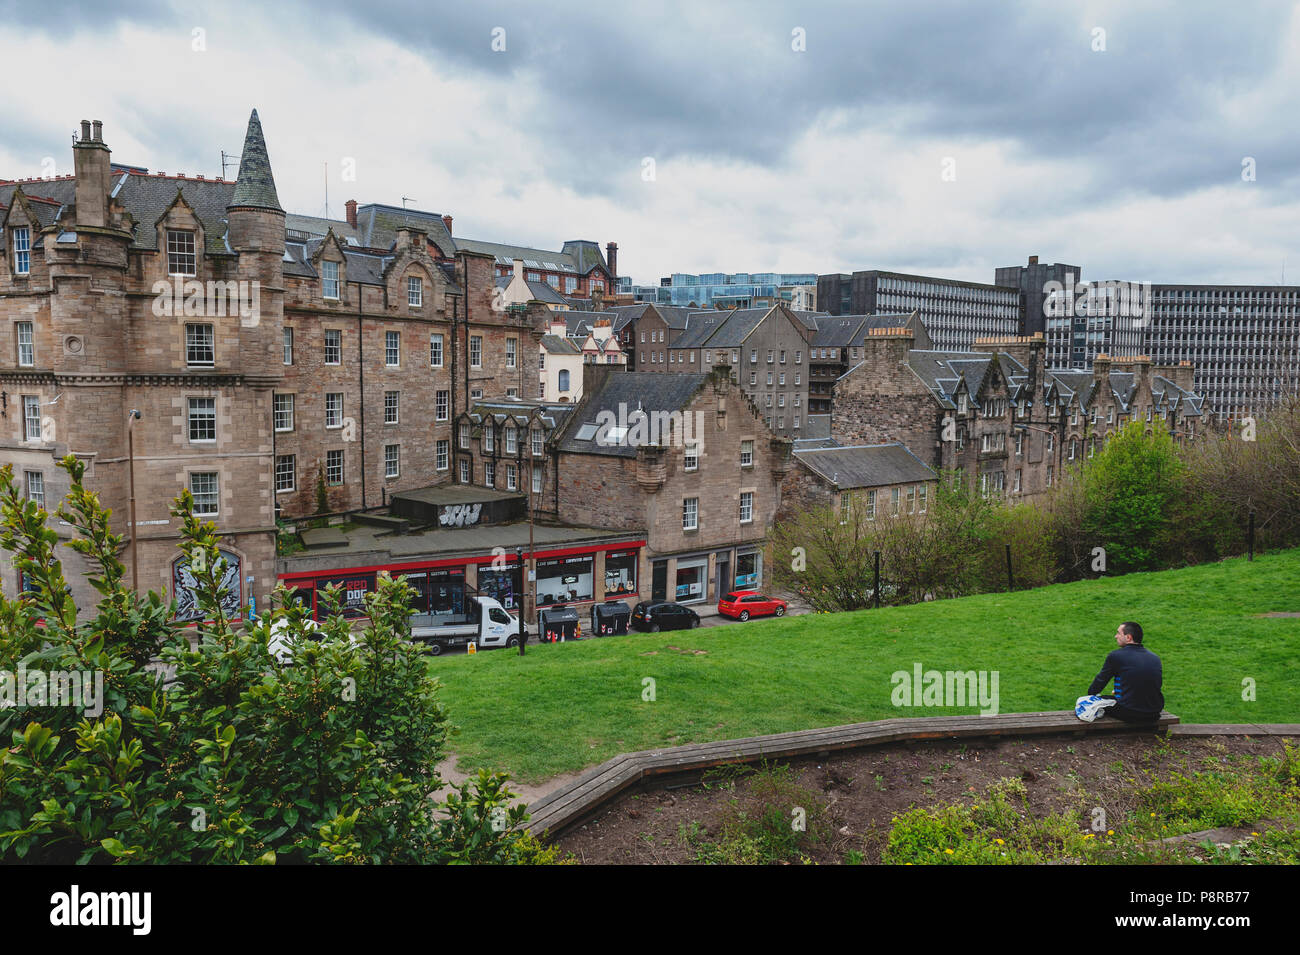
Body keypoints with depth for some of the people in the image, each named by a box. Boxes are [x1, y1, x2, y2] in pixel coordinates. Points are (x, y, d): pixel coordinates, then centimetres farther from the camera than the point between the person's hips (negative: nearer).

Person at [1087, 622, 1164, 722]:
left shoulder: (1115, 656, -8)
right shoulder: (1155, 658, 8)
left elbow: (1100, 681, 5)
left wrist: (1090, 694, 27)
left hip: (1129, 714, -6)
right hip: (1154, 715, 6)